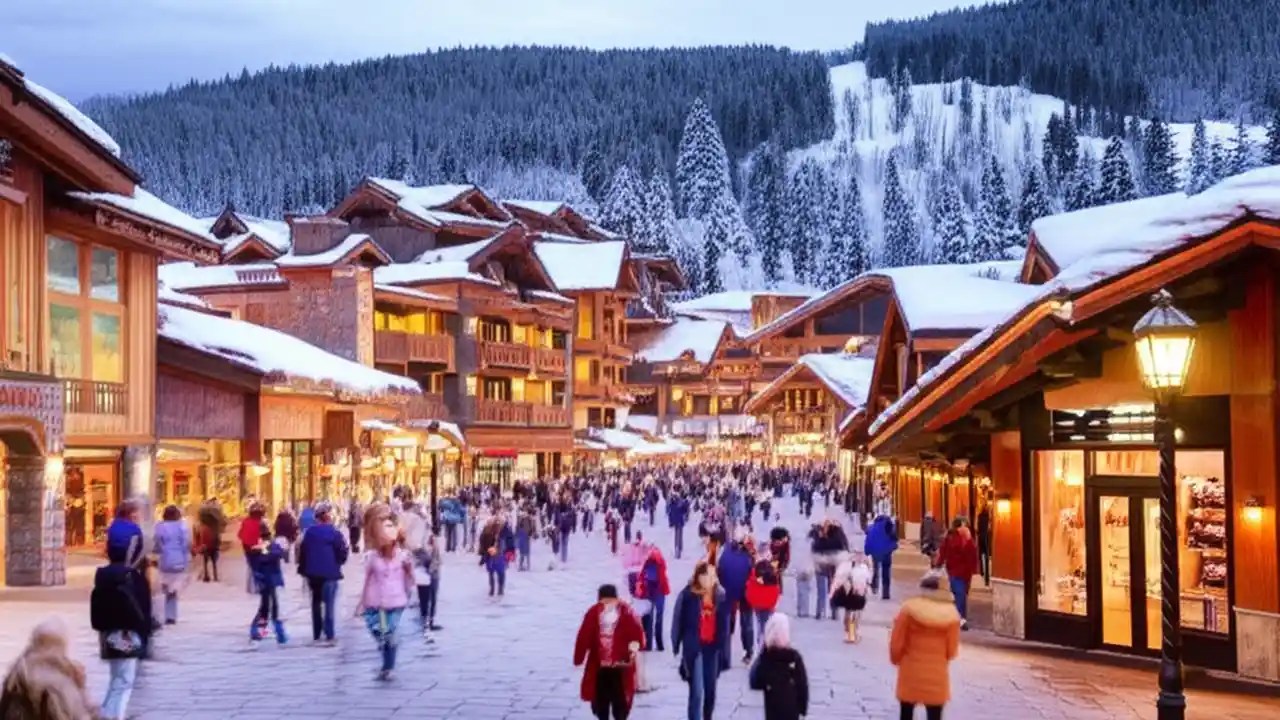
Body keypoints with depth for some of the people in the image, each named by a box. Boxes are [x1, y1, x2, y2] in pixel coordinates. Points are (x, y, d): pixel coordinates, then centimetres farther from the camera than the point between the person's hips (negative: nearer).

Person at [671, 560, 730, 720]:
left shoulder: (721, 596, 2)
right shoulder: (687, 595, -9)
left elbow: (725, 626, 8)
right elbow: (678, 622, -4)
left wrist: (724, 651, 7)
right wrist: (676, 647, -5)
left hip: (713, 648, 4)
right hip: (694, 647, -4)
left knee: (710, 690, 13)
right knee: (696, 692, -8)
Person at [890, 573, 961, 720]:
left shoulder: (909, 608, -8)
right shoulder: (951, 613, -5)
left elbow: (896, 642, -5)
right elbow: (951, 649, 1)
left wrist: (896, 659, 16)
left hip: (910, 671, 0)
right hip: (937, 673, 0)